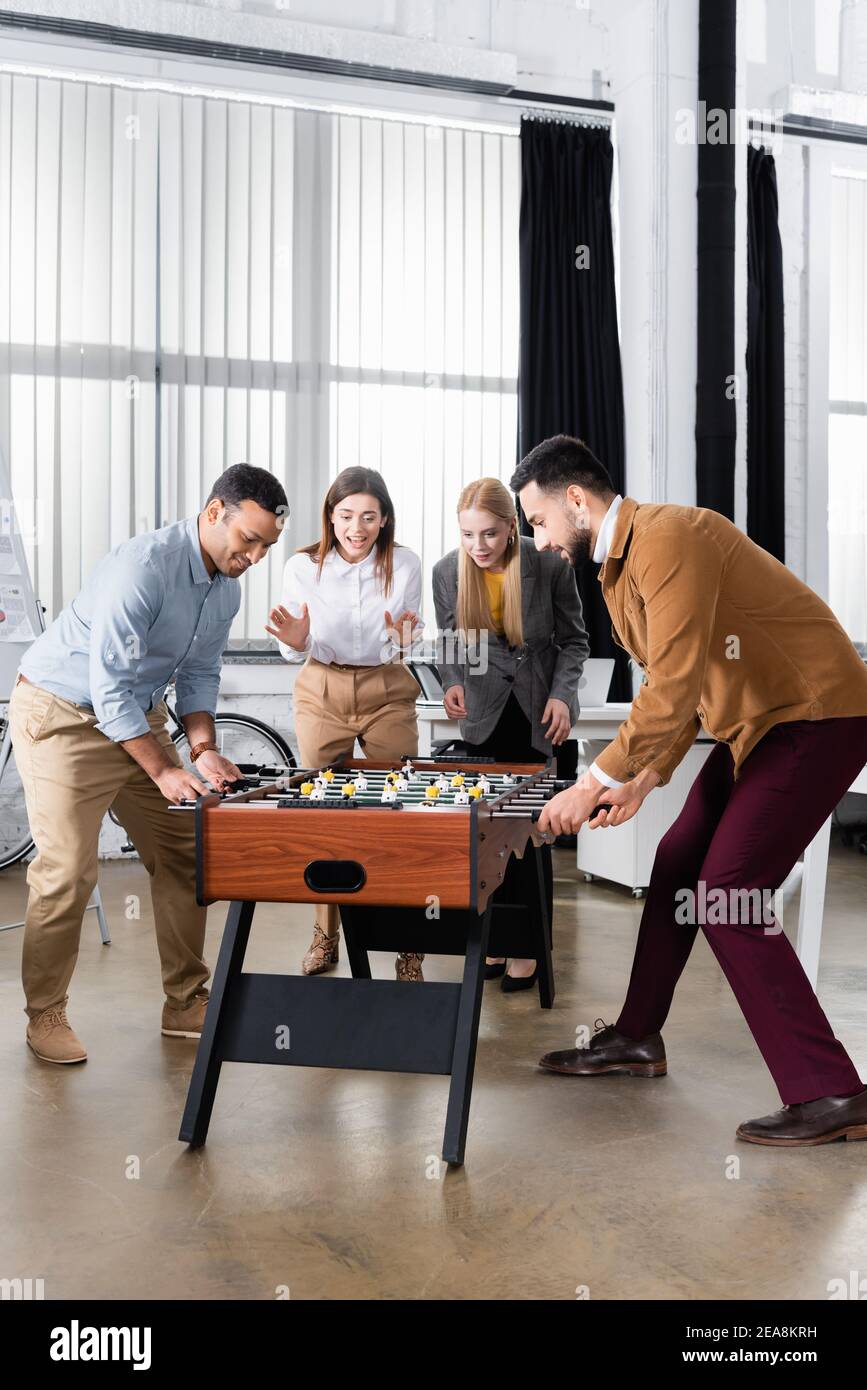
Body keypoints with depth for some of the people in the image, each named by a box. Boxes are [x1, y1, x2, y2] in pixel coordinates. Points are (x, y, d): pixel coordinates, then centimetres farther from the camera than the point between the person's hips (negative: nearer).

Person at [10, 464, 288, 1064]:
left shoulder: (227, 589, 0)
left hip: (138, 715, 8)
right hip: (63, 716, -8)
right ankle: (45, 1016, 6)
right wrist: (162, 772, -30)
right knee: (68, 870, -11)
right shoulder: (144, 565, -28)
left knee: (186, 856, 5)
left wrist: (204, 748, -7)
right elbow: (108, 685, -29)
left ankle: (187, 1003, 16)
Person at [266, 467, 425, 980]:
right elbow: (300, 651, -1)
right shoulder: (303, 567, -10)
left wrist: (403, 641, -21)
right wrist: (295, 642, -24)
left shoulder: (405, 564, -10)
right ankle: (326, 936, 23)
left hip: (387, 692, -1)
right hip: (322, 692, 1)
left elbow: (410, 642, 2)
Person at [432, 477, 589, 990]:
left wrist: (562, 695, -17)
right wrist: (453, 682, -11)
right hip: (485, 715, 2)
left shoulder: (550, 565, -16)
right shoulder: (447, 572, -9)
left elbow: (574, 640, -3)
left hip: (539, 715, -2)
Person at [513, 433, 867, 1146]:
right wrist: (645, 777, 1)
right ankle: (637, 1039, 29)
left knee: (726, 897, -14)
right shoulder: (617, 564, 12)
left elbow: (676, 683, -29)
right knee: (676, 866, 14)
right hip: (754, 721, 10)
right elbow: (674, 687, 14)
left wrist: (599, 780, -24)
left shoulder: (667, 538, -21)